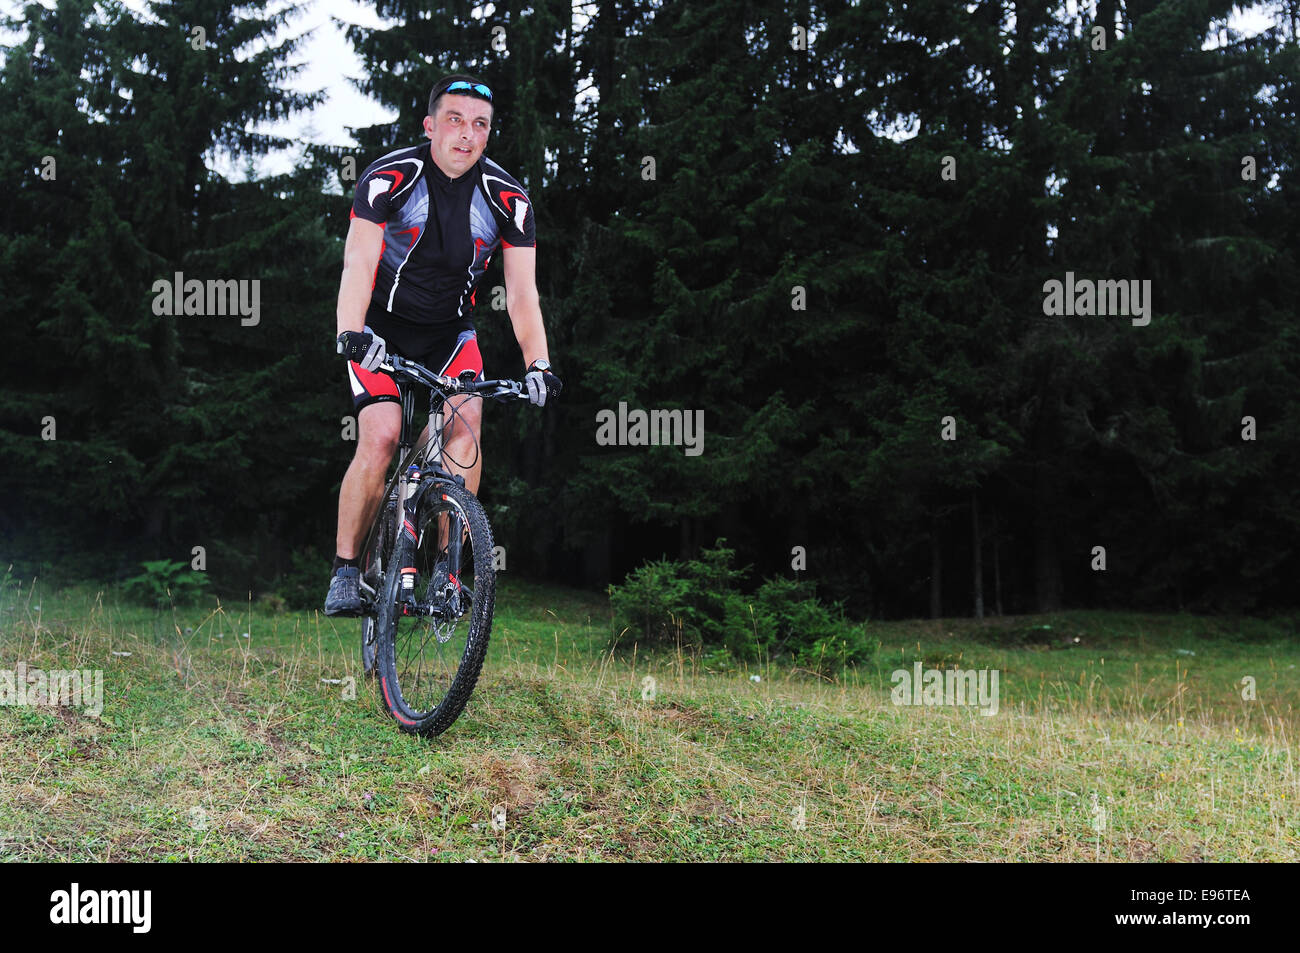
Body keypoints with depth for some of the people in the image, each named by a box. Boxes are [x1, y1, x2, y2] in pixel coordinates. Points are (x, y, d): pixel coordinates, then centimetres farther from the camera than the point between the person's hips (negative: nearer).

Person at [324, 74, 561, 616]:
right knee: (380, 436, -21)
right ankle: (346, 569, -3)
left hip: (450, 328, 2)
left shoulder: (507, 199, -12)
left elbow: (522, 293, -16)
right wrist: (351, 333, -48)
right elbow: (359, 263, -30)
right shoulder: (389, 178, -19)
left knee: (465, 422, -22)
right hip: (382, 327, -2)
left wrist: (538, 363, -32)